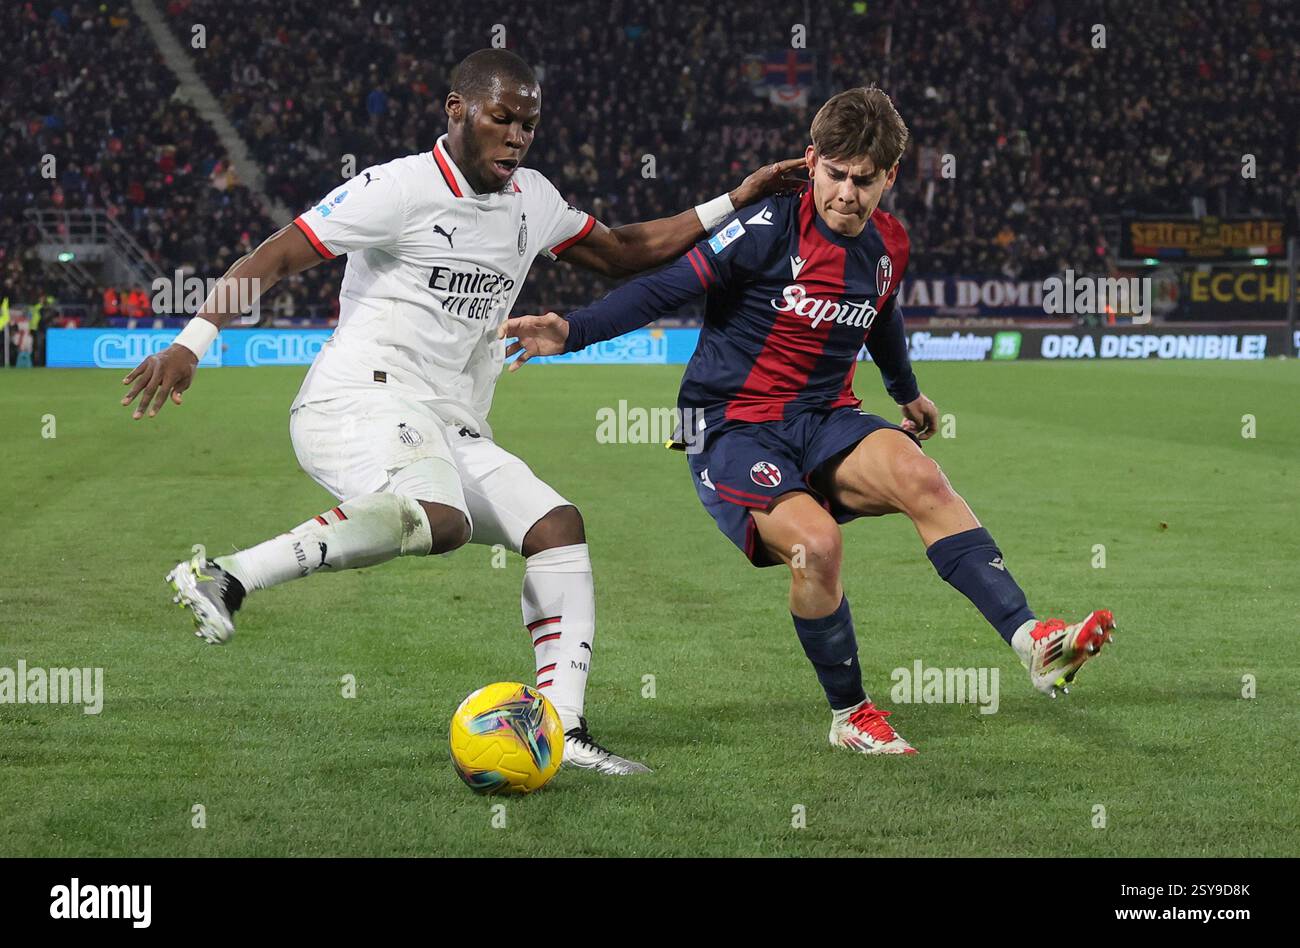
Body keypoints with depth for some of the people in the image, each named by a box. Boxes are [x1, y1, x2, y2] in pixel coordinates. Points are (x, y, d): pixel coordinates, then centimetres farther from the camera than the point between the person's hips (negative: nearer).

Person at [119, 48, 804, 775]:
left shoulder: (532, 201, 17)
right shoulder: (403, 188, -7)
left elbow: (620, 254, 30)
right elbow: (276, 257, -8)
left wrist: (732, 204, 23)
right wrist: (193, 342, -18)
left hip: (448, 430, 9)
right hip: (362, 400, -9)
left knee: (559, 526, -1)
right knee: (439, 520, -36)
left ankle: (564, 728, -2)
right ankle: (225, 579, -35)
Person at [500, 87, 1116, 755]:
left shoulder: (888, 247, 6)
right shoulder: (770, 230, -14)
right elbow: (666, 288, -14)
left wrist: (907, 394, 47)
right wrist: (571, 332, -27)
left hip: (825, 421, 5)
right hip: (732, 429, -5)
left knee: (919, 477, -27)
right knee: (815, 541, -31)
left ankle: (1032, 642, -32)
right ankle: (849, 714, -9)